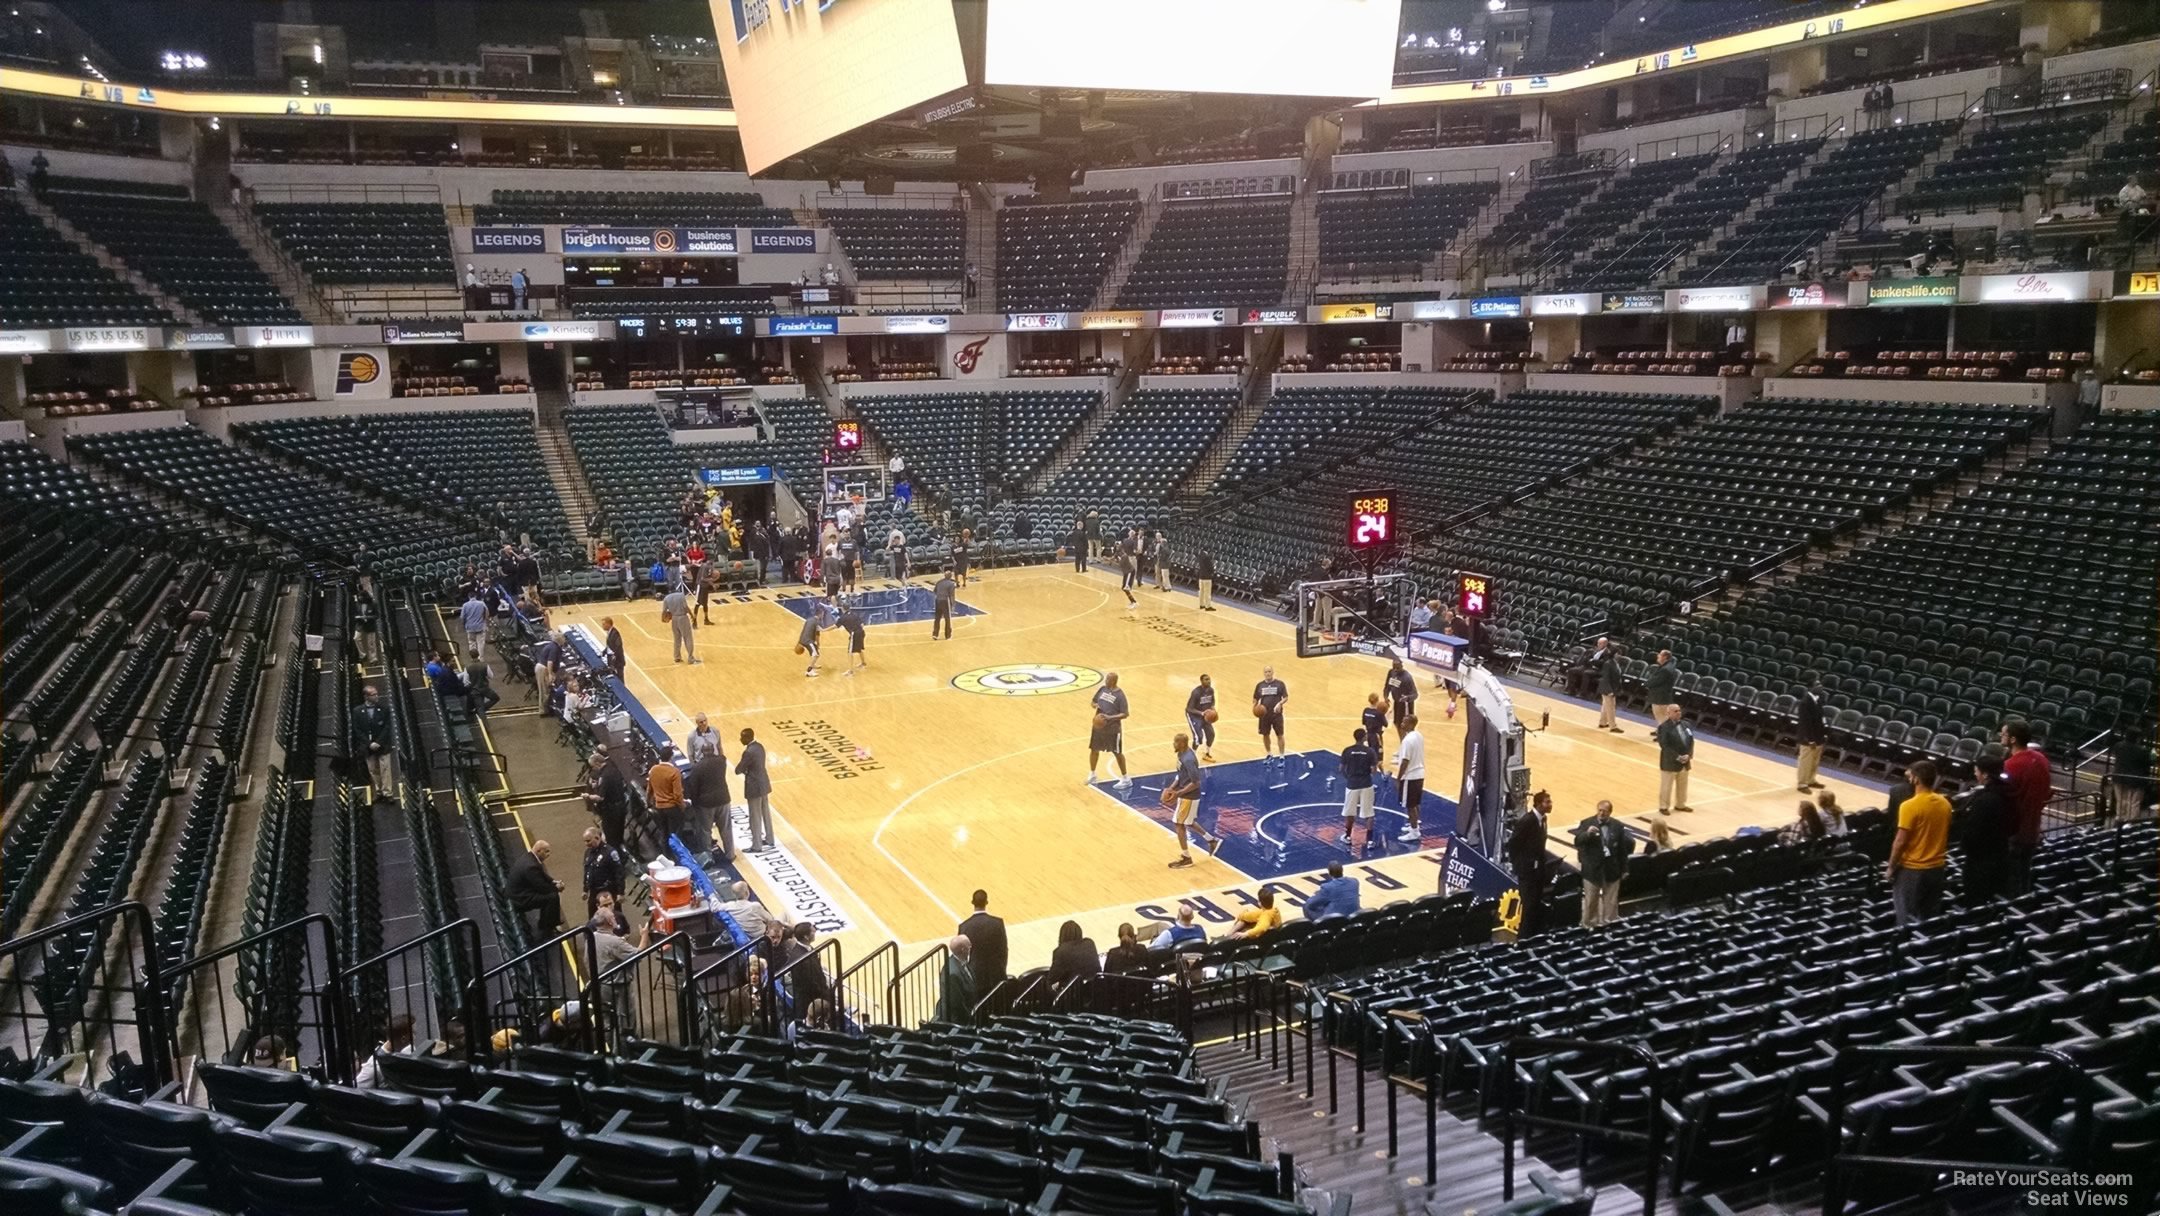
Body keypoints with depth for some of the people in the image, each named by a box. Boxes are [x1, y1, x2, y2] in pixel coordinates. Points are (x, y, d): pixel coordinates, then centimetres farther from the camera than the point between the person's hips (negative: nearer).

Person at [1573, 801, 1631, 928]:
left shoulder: (1617, 826, 1)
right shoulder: (1586, 824, -8)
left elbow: (1623, 849, 6)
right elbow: (1577, 842, -18)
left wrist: (1624, 869, 7)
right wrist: (1587, 833, -38)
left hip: (1612, 869, 2)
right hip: (1592, 869, -2)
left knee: (1611, 901, 11)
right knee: (1590, 901, 7)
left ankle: (1610, 925, 23)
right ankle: (1588, 926, 19)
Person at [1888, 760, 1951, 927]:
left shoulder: (1910, 806, -20)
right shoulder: (1945, 803, 1)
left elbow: (1900, 841, -18)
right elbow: (1944, 834, 11)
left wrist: (1891, 867, -7)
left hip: (1911, 869, -7)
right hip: (1936, 868, 7)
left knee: (1907, 919, 3)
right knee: (1931, 917, 16)